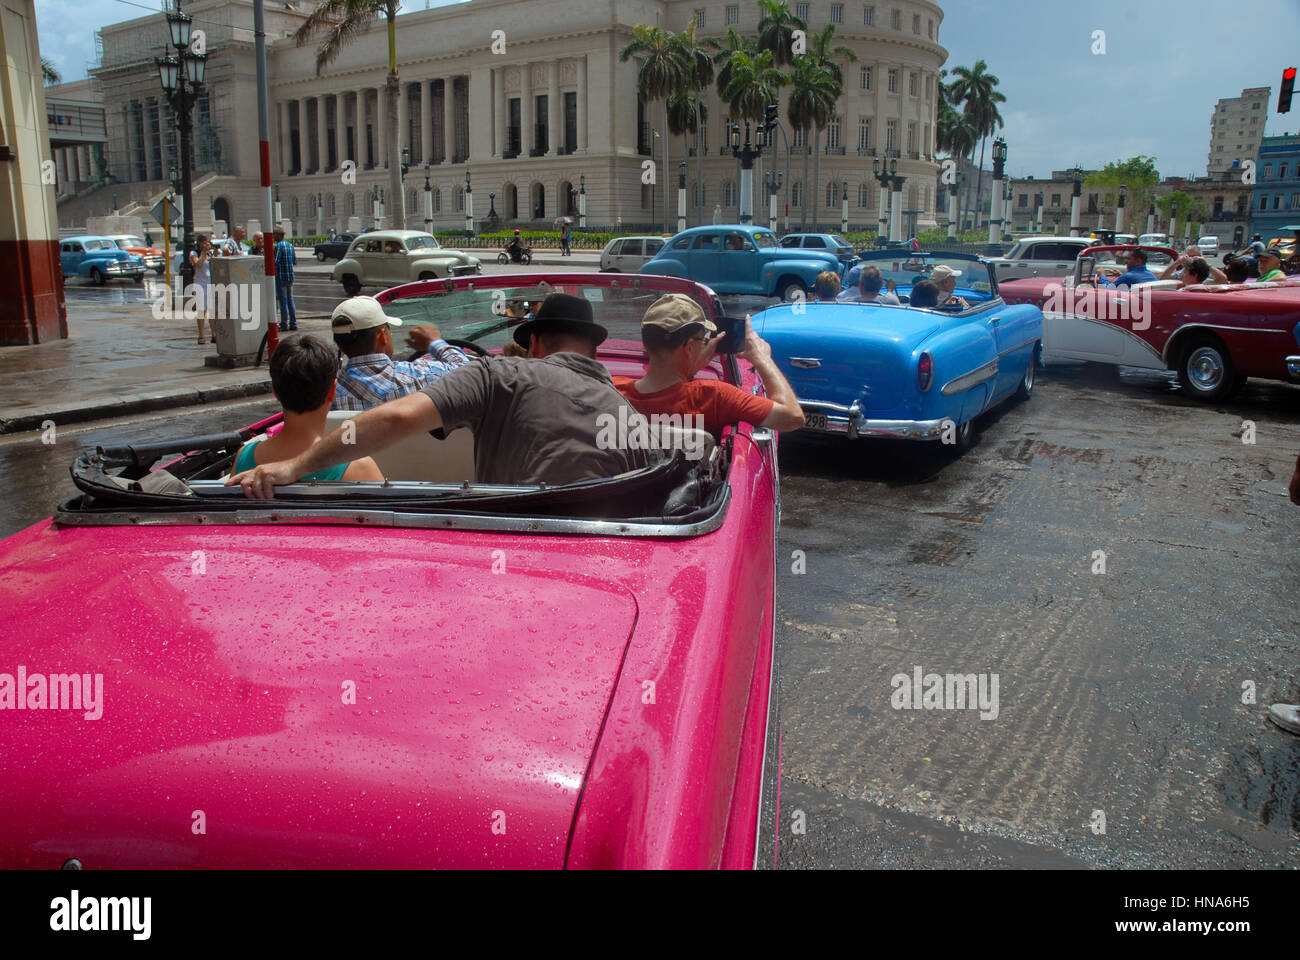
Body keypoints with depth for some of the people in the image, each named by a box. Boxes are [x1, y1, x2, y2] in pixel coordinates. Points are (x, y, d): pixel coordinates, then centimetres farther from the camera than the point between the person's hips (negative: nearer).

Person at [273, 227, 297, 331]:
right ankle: (293, 323, 11)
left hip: (281, 277, -7)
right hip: (290, 276, 7)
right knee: (290, 300, 11)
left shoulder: (278, 246, -13)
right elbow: (295, 261, 14)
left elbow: (275, 262, -18)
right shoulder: (290, 245, 10)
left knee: (283, 301, -3)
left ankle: (284, 324, -1)